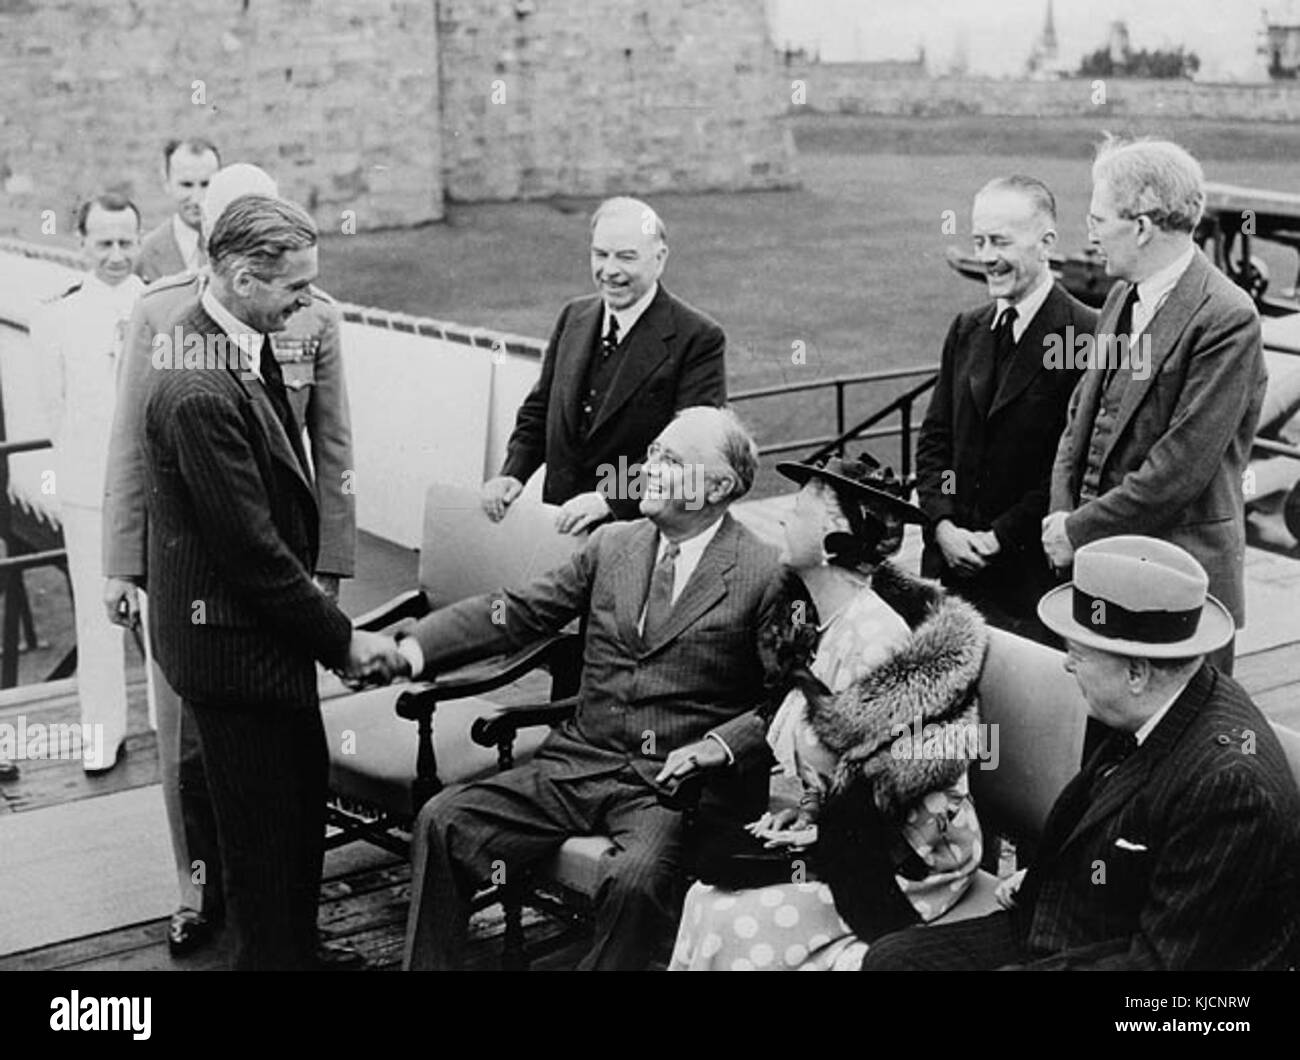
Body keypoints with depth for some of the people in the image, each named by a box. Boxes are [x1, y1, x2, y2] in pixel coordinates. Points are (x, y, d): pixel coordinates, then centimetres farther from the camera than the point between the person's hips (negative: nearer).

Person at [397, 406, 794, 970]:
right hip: (580, 764, 5)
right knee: (441, 822, -11)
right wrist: (412, 648, -6)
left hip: (676, 780, -5)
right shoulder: (612, 544, 11)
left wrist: (721, 743, -21)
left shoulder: (765, 575, -4)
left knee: (637, 878, -34)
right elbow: (517, 611, 7)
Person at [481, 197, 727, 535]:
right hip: (562, 520, 5)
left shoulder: (699, 339, -7)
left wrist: (610, 498, -23)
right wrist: (513, 472, 2)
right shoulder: (574, 317, 12)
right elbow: (540, 408, 20)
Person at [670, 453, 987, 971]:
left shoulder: (872, 636, -23)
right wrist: (808, 810, 3)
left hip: (903, 865, -8)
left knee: (730, 927, -16)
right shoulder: (833, 620, 7)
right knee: (704, 896, -4)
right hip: (847, 835, 8)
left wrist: (821, 831, -13)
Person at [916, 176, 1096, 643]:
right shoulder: (967, 330, 12)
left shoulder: (1086, 337, -11)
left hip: (1031, 574, -5)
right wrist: (942, 524, -3)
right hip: (950, 563, 5)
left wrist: (1001, 536, -13)